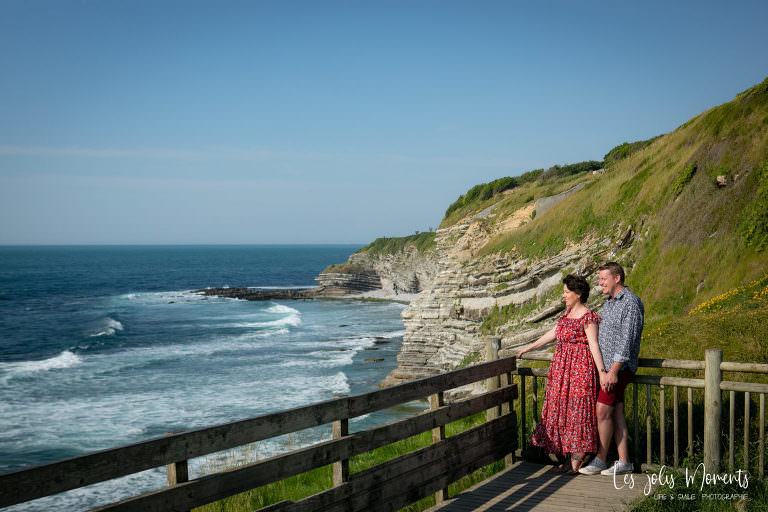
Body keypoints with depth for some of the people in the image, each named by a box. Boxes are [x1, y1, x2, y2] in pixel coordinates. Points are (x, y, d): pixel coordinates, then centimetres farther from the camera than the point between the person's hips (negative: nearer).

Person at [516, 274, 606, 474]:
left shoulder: (588, 317, -13)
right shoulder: (568, 312, 13)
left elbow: (594, 345, -18)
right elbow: (553, 334, 21)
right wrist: (529, 348, 25)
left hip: (579, 368, -9)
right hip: (562, 367, 9)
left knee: (576, 411, -5)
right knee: (562, 410, 10)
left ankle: (577, 463, 3)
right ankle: (572, 462, 17)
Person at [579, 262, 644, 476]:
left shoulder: (631, 303, -14)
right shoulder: (609, 303, 16)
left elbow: (627, 340, -19)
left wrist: (613, 370, -22)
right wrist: (601, 368, 21)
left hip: (619, 368, -9)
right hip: (606, 366, 9)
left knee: (603, 411, -7)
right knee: (616, 413, 8)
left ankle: (600, 460, 4)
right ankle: (623, 462, 11)